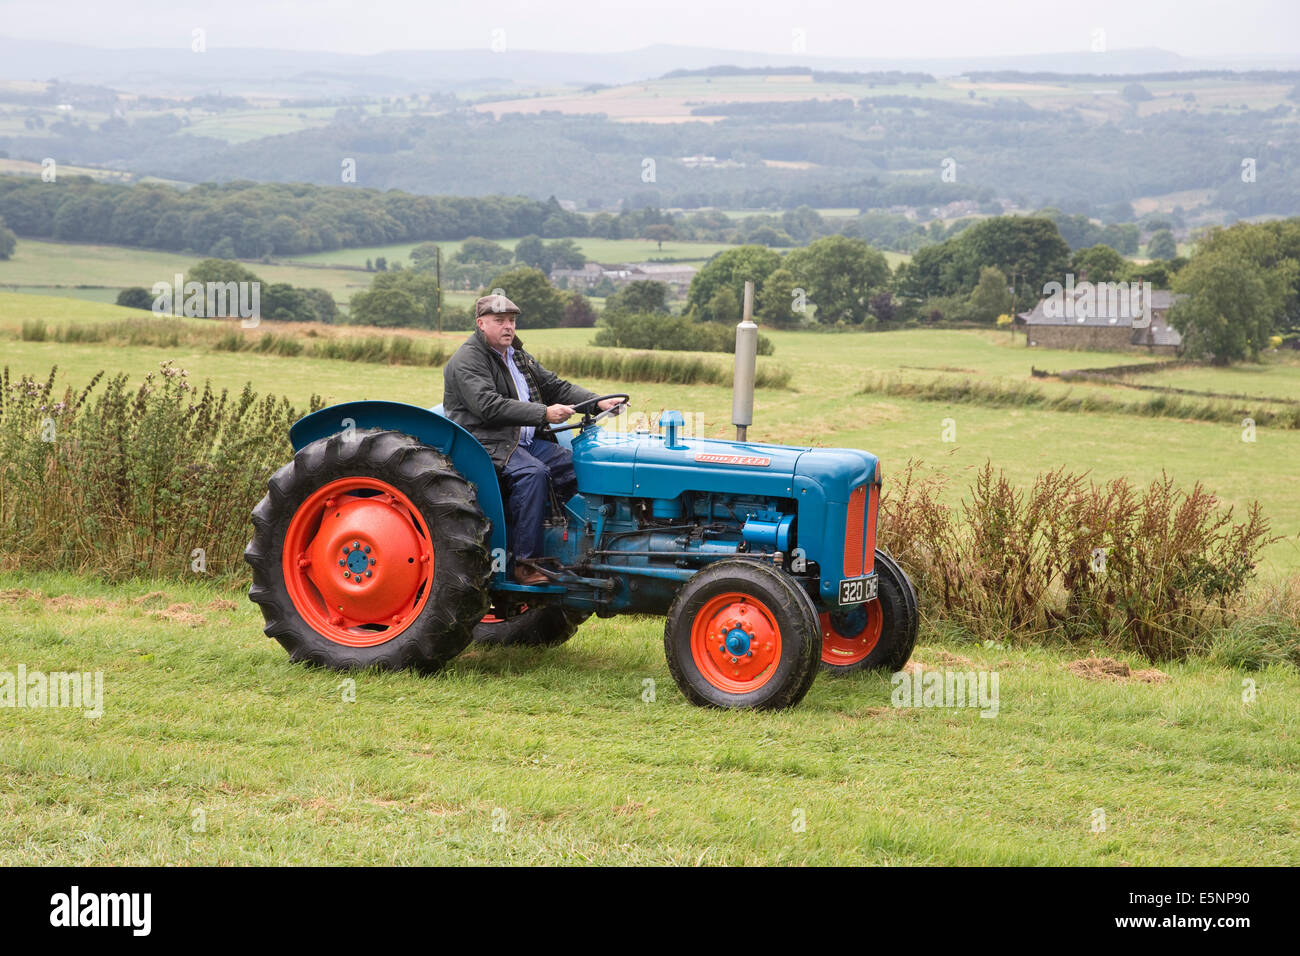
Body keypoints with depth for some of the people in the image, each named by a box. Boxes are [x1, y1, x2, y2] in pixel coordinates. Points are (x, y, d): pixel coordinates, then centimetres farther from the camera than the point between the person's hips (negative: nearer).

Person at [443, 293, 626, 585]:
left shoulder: (518, 357, 20)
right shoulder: (467, 360, -9)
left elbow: (555, 386, 19)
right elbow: (490, 406, -22)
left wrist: (598, 402, 2)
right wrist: (544, 414, -28)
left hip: (527, 440, 9)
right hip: (486, 441, -9)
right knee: (531, 473, -33)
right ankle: (525, 562, -33)